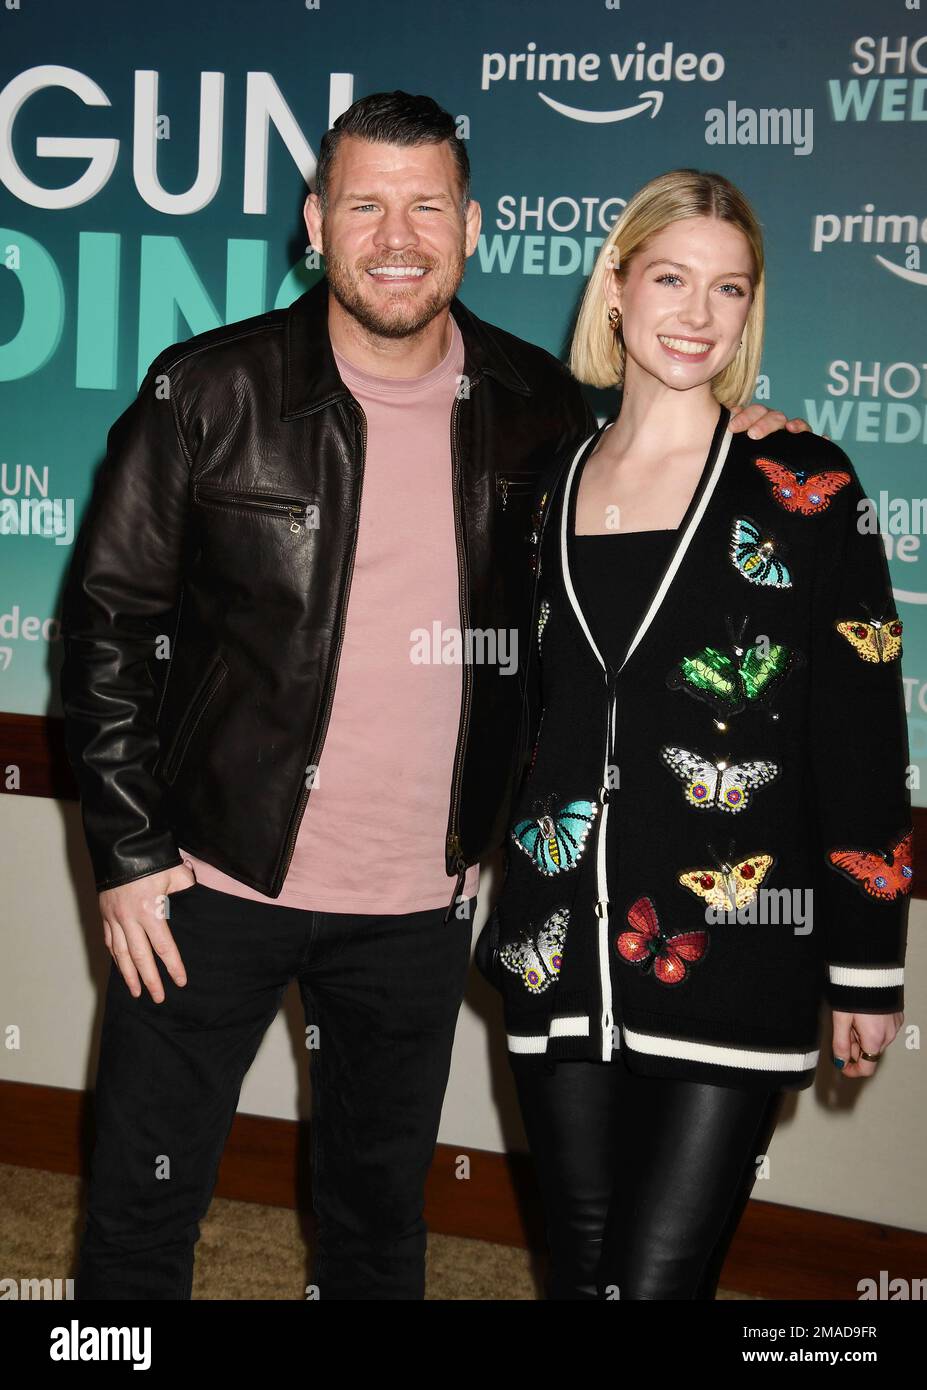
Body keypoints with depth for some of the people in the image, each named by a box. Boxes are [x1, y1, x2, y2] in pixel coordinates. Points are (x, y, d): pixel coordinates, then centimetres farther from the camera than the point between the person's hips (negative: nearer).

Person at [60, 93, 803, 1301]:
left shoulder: (537, 408, -1)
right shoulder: (210, 392, -8)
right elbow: (110, 621, -4)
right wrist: (127, 851, -7)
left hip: (421, 903, 2)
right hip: (217, 882, -2)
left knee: (381, 1210, 19)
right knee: (144, 1207, 10)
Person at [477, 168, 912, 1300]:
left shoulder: (801, 488, -3)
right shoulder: (551, 487, 10)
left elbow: (863, 740, -4)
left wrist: (867, 964, -4)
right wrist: (500, 895, 17)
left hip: (732, 955, -4)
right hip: (563, 953, 4)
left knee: (657, 1277, -4)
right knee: (580, 1265, 12)